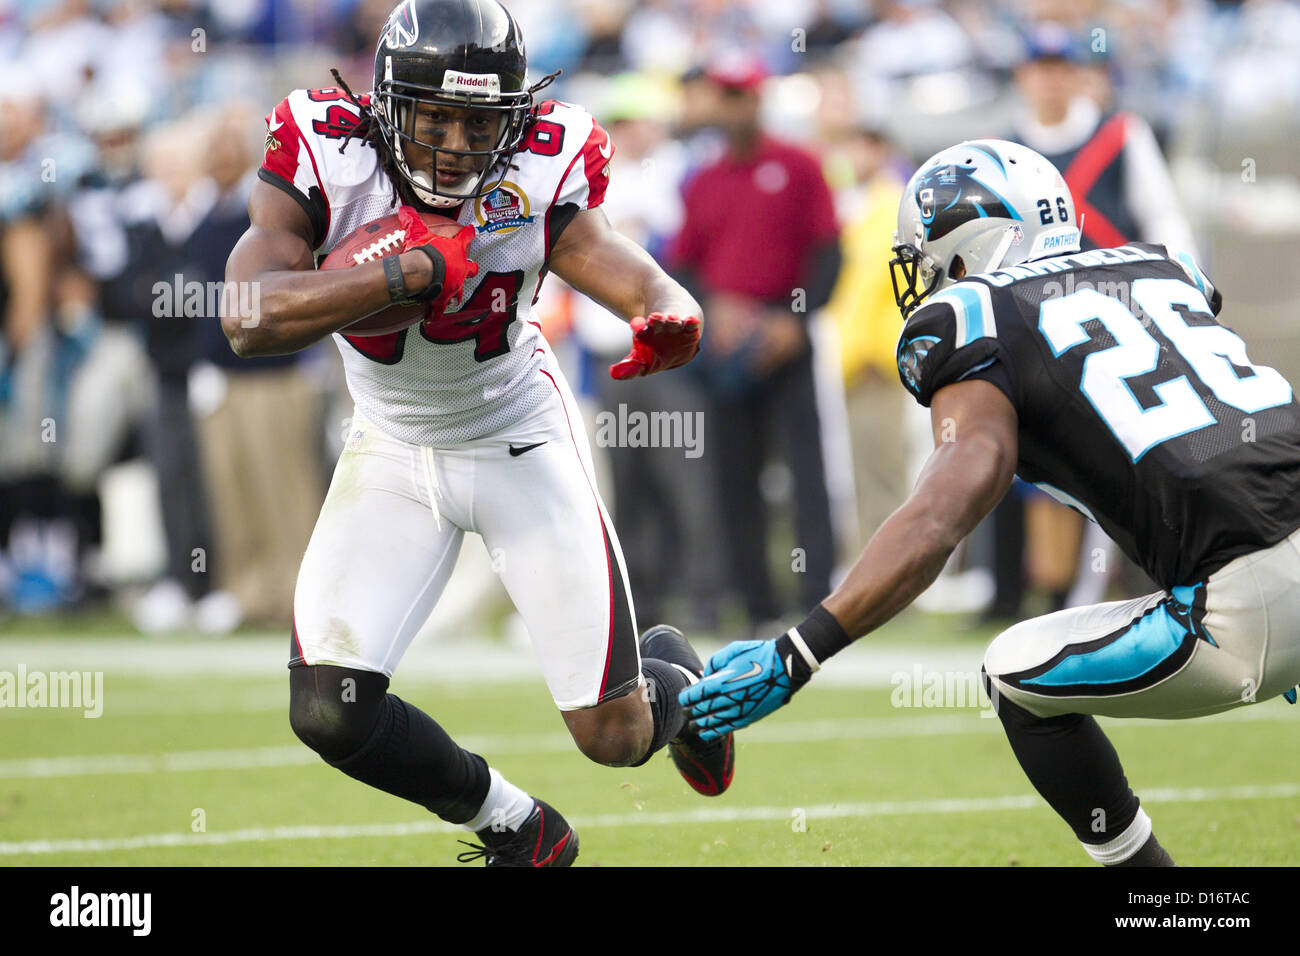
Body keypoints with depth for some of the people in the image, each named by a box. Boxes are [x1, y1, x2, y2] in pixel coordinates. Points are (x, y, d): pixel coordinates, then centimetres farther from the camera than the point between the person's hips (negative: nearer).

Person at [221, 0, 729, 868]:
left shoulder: (538, 178, -21)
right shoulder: (326, 159, -25)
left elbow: (651, 290, -27)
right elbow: (250, 321, -38)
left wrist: (672, 320, -52)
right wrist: (415, 268, -43)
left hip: (522, 444, -1)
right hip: (395, 452, 1)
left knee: (616, 737, -1)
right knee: (330, 711, -14)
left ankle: (672, 674, 41)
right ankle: (514, 828, 14)